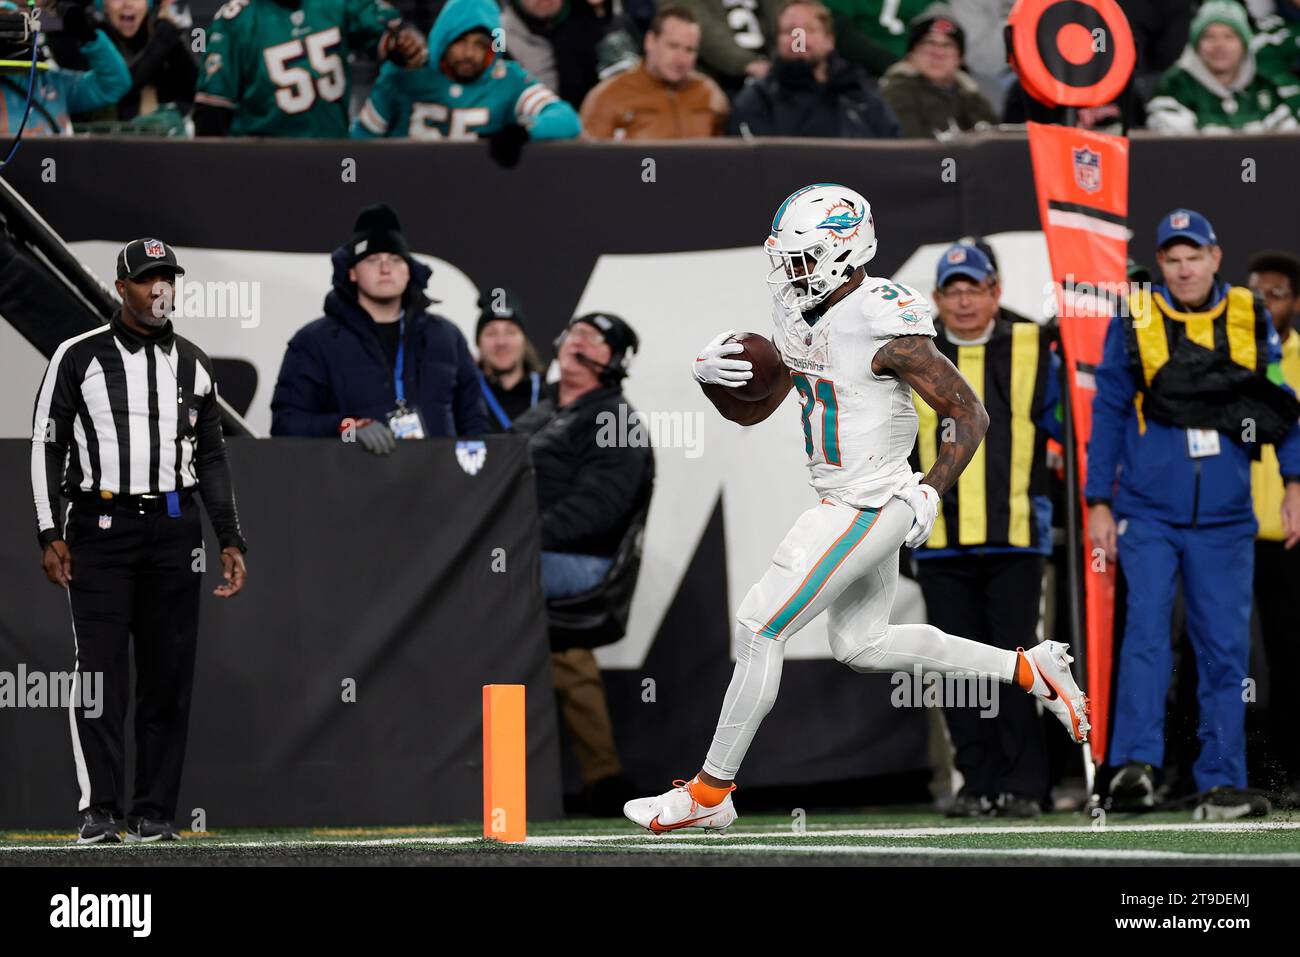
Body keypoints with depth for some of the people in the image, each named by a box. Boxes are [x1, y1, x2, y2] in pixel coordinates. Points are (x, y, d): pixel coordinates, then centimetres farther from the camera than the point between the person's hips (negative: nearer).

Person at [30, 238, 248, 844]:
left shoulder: (193, 365, 12)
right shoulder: (79, 357, 2)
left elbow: (211, 459, 17)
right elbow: (47, 446, 1)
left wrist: (230, 540, 10)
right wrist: (50, 533, -7)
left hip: (173, 530, 3)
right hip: (99, 527, -3)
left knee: (169, 675, 1)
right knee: (100, 672, -8)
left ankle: (154, 812, 6)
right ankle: (100, 811, -7)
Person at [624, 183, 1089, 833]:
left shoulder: (884, 326, -20)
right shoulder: (805, 320, 6)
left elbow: (970, 415, -14)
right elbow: (749, 411, 12)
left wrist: (931, 495, -21)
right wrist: (711, 375, -9)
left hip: (866, 506, -10)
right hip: (843, 502, 10)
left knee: (757, 632, -7)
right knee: (861, 646, 21)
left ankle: (710, 793, 2)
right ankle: (1028, 670, 27)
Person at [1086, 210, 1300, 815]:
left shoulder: (1249, 319, 6)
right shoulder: (1134, 322, 3)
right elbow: (1108, 413, 7)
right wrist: (1098, 503, 4)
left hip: (1224, 520, 2)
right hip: (1148, 515, -2)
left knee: (1225, 646, 3)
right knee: (1146, 628, -16)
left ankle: (1220, 781, 9)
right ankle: (1135, 765, -20)